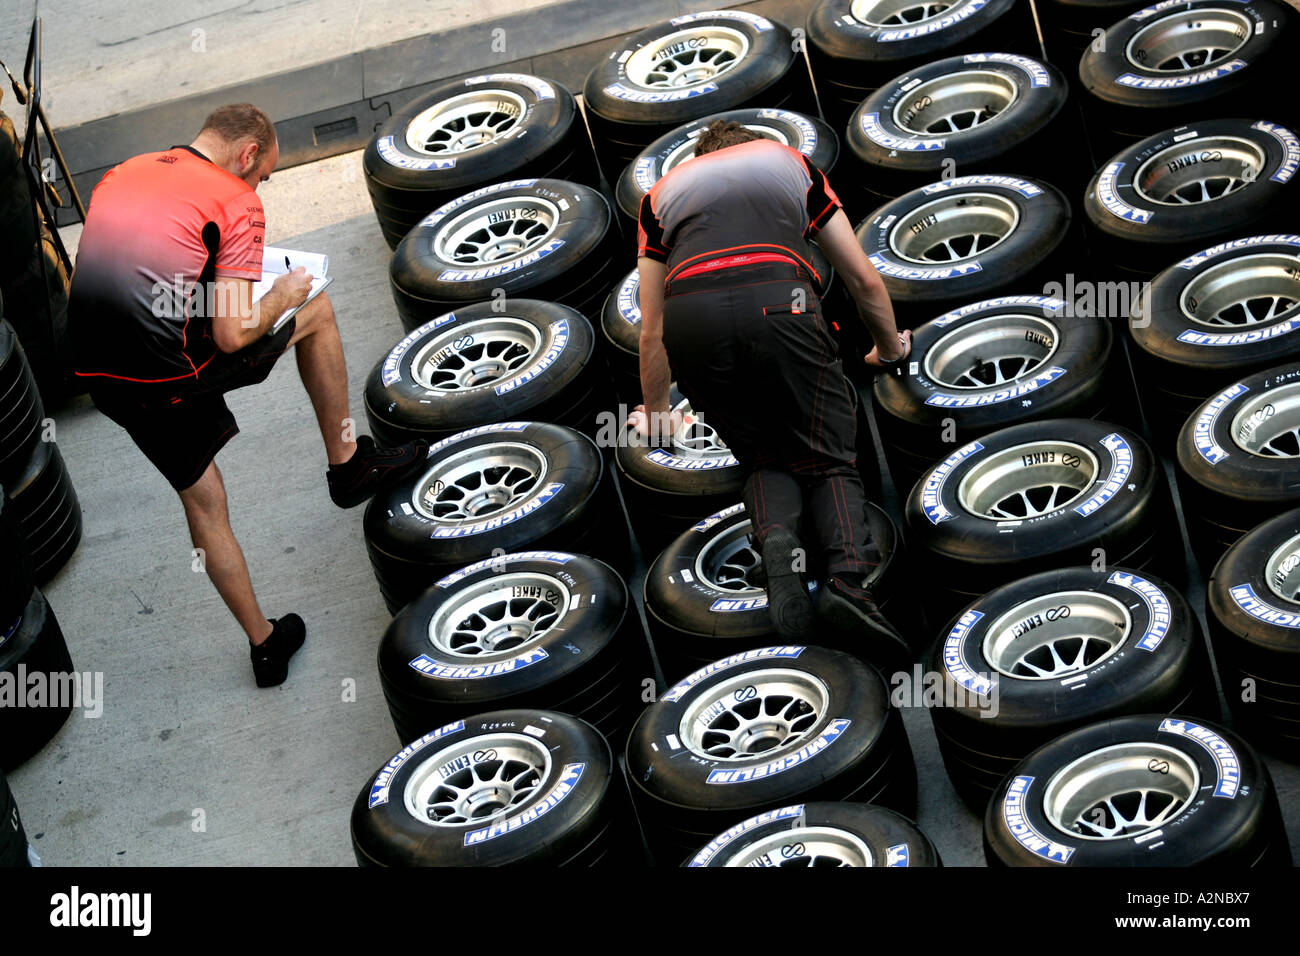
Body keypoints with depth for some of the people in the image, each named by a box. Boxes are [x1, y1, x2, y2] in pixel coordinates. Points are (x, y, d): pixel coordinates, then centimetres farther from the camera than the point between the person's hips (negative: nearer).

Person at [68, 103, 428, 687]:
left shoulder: (120, 176, 16)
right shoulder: (235, 202, -4)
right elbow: (232, 333, -12)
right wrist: (283, 297, 8)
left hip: (98, 376, 6)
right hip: (175, 372, -6)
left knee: (202, 501, 25)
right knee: (317, 312, 18)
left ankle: (264, 644, 33)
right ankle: (348, 464, 29)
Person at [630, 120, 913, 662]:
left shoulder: (662, 191, 35)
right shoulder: (789, 161, 35)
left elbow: (652, 329, 37)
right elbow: (865, 281, 36)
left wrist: (655, 414, 52)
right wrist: (890, 350, 54)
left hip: (691, 319, 1)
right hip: (779, 306, -1)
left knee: (764, 461, 18)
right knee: (829, 460, 10)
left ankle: (776, 542, -15)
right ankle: (847, 577, -18)